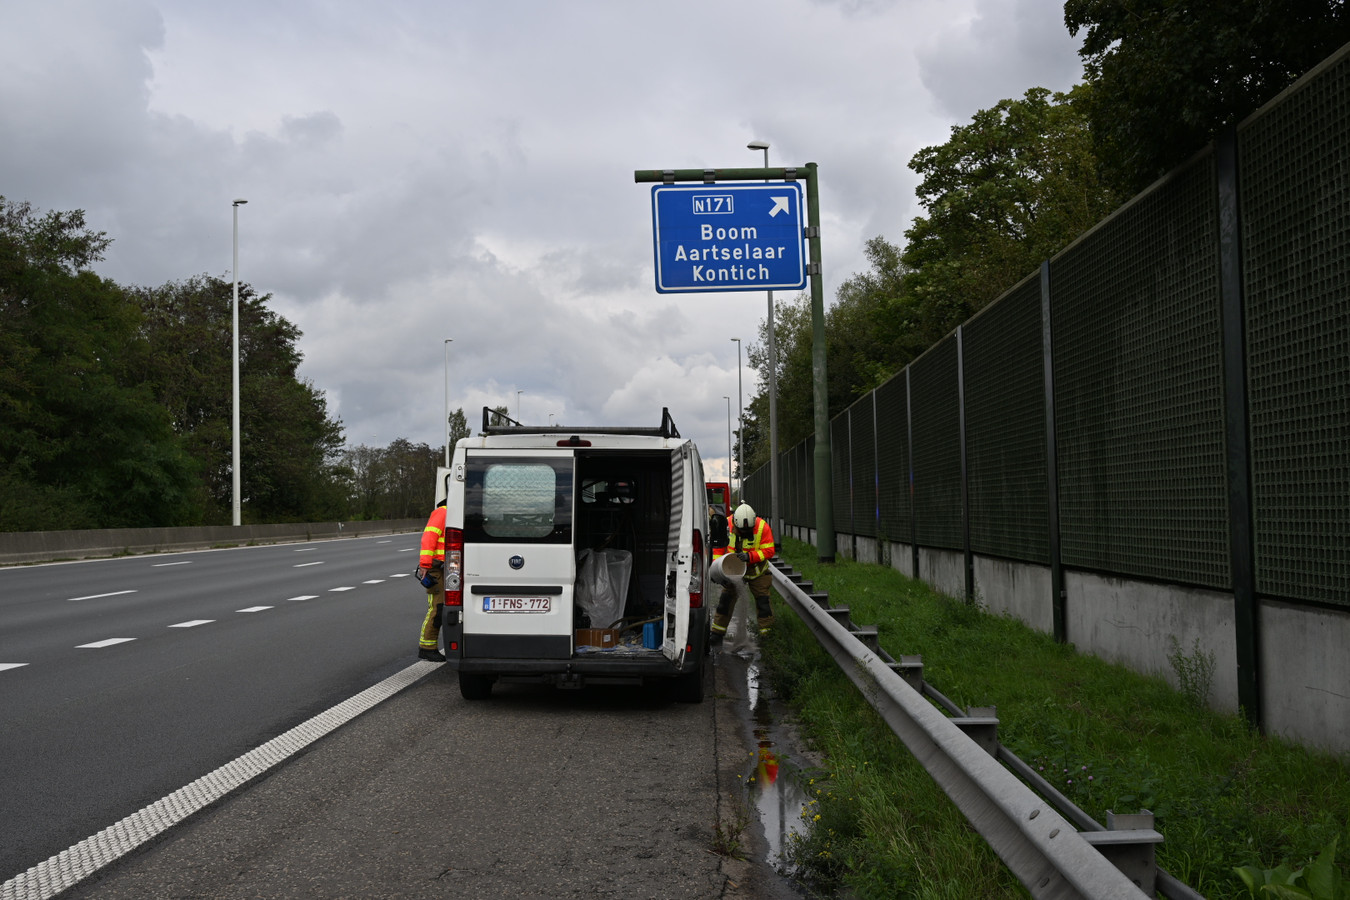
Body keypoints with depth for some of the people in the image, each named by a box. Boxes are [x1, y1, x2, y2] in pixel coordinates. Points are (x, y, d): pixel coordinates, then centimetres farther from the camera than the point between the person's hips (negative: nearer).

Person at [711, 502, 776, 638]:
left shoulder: (762, 527, -24)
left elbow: (769, 551, -21)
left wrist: (750, 556, -34)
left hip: (756, 570, -2)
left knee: (762, 600, 0)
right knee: (726, 598, 6)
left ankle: (767, 631, 13)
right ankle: (717, 632, 17)